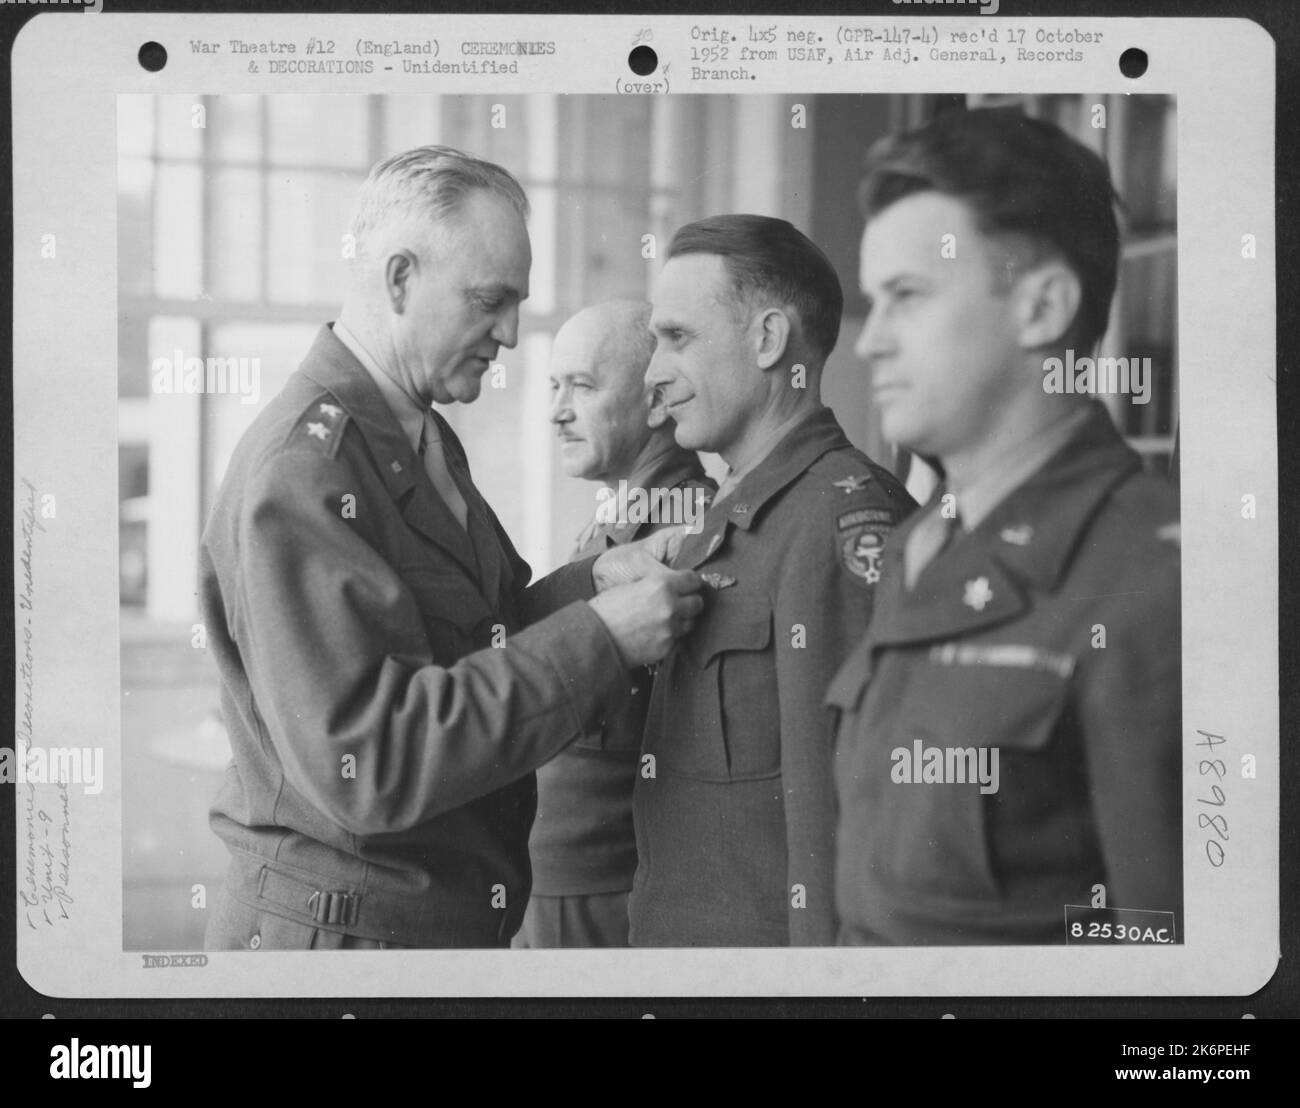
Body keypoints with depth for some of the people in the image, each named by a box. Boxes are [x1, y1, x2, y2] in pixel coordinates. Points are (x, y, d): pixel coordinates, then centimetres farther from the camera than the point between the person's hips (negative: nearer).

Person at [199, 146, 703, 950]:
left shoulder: (427, 439, 10)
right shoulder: (300, 469, -21)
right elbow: (362, 765, -27)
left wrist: (591, 583, -5)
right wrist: (596, 637, -24)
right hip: (338, 929, -9)